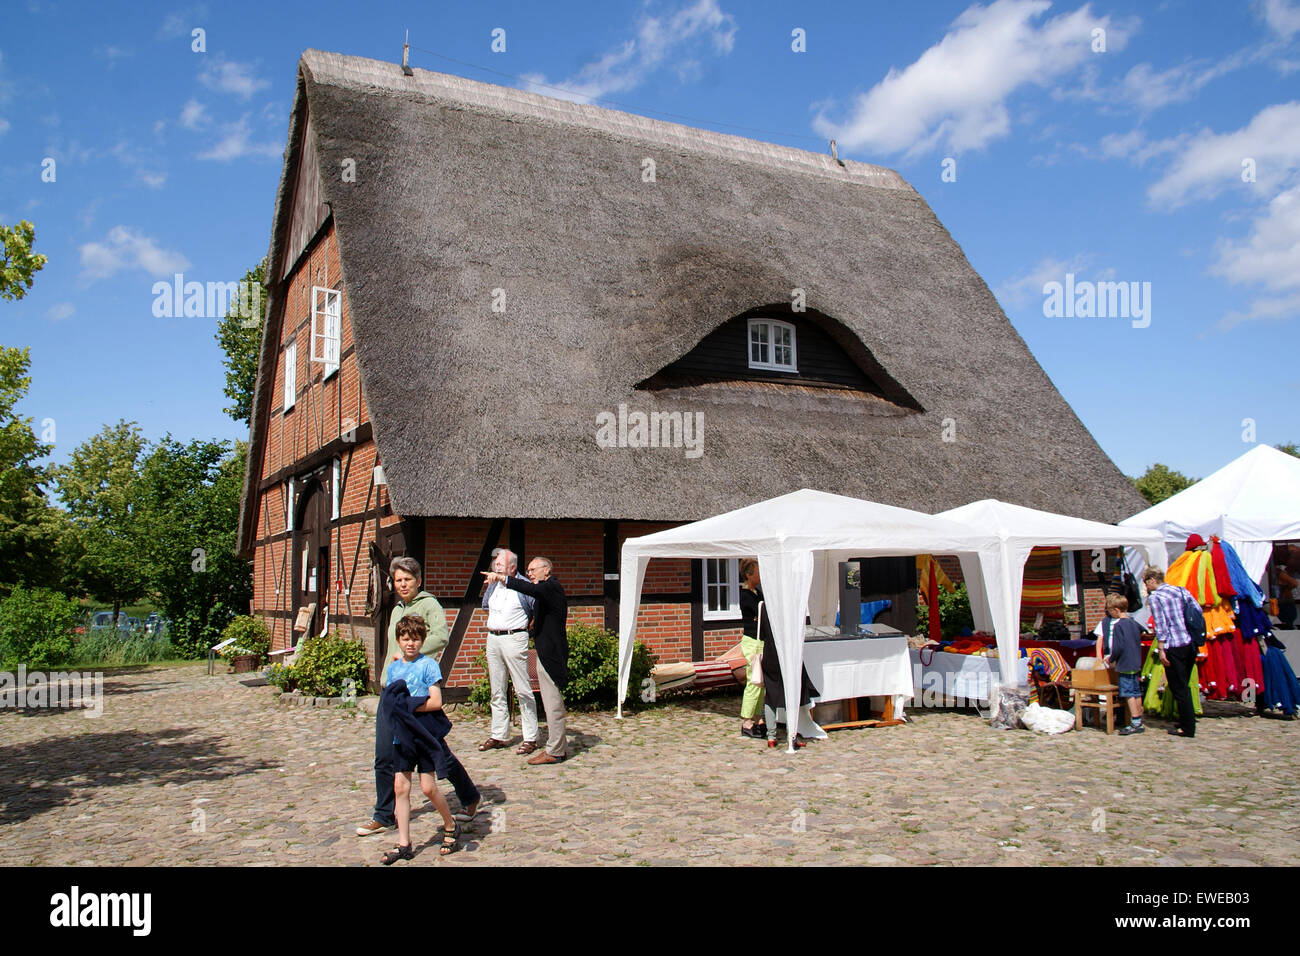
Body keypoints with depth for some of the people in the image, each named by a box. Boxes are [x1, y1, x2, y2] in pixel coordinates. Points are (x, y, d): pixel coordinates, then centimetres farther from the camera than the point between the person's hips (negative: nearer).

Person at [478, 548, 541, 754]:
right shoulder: (493, 585, 13)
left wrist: (522, 625, -2)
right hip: (492, 639, 7)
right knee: (497, 691, 12)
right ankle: (499, 735, 21)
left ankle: (530, 738, 0)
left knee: (523, 690, -6)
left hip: (514, 639, -7)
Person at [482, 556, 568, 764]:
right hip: (546, 654, 11)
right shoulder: (546, 589, 19)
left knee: (553, 704, -6)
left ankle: (554, 751, -1)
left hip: (550, 655, -11)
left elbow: (533, 590, -32)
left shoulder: (551, 587, -12)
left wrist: (503, 578, -38)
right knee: (552, 703, 15)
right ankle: (559, 746, 23)